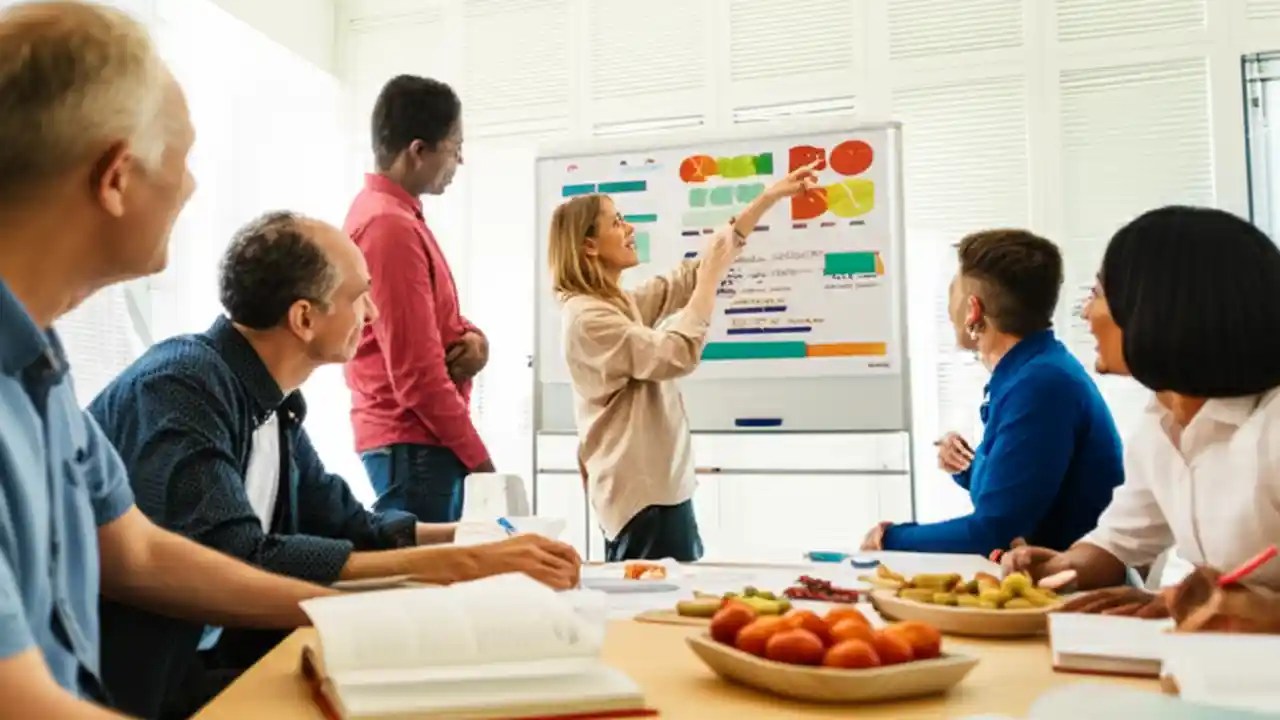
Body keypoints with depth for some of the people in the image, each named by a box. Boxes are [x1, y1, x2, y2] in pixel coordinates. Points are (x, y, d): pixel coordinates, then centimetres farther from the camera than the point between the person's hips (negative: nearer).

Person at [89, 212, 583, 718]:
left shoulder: (273, 399, 1)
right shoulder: (183, 385, -22)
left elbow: (347, 523, 8)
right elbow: (239, 564, -31)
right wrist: (458, 563, -30)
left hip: (209, 652, 7)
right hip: (138, 679, -7)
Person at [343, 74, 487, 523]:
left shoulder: (394, 215, 13)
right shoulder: (389, 225, -18)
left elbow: (435, 323, 20)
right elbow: (417, 371, -21)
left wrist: (472, 338, -3)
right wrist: (478, 456, -14)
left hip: (415, 437, 10)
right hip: (412, 443, -10)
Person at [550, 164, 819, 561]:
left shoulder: (625, 303, 11)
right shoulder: (586, 316, -15)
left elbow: (694, 273, 11)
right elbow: (675, 356, -22)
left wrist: (769, 198, 9)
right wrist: (713, 278, -12)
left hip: (662, 486, 9)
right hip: (640, 494, -9)